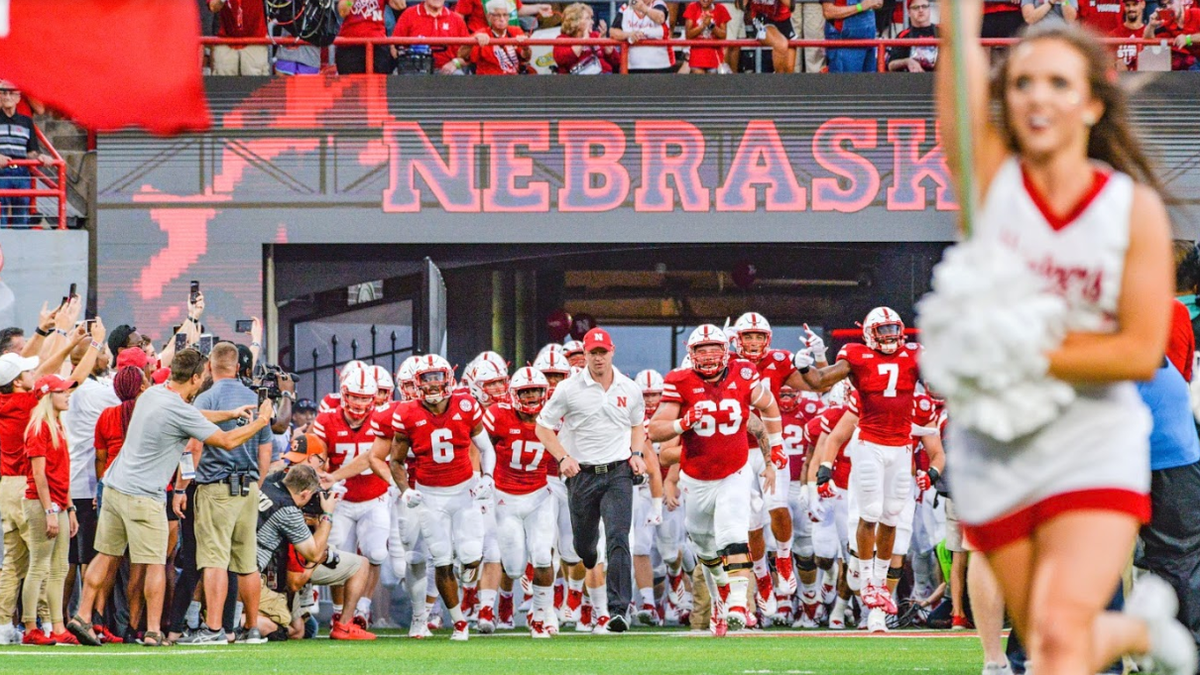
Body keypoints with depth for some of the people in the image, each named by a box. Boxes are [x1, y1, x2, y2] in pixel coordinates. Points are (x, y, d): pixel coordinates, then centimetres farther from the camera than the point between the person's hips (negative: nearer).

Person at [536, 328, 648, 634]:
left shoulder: (630, 390, 6)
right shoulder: (569, 389, -2)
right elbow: (543, 427, 4)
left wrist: (636, 453, 5)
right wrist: (563, 457, -9)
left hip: (618, 473, 0)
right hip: (582, 474, 0)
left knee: (618, 539, -17)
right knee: (584, 547, 9)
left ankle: (617, 609, -22)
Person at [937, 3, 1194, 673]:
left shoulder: (1136, 208, -5)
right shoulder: (991, 178, -2)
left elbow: (1140, 351, -11)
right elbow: (962, 66, -13)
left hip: (1094, 447, -3)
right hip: (994, 454, 3)